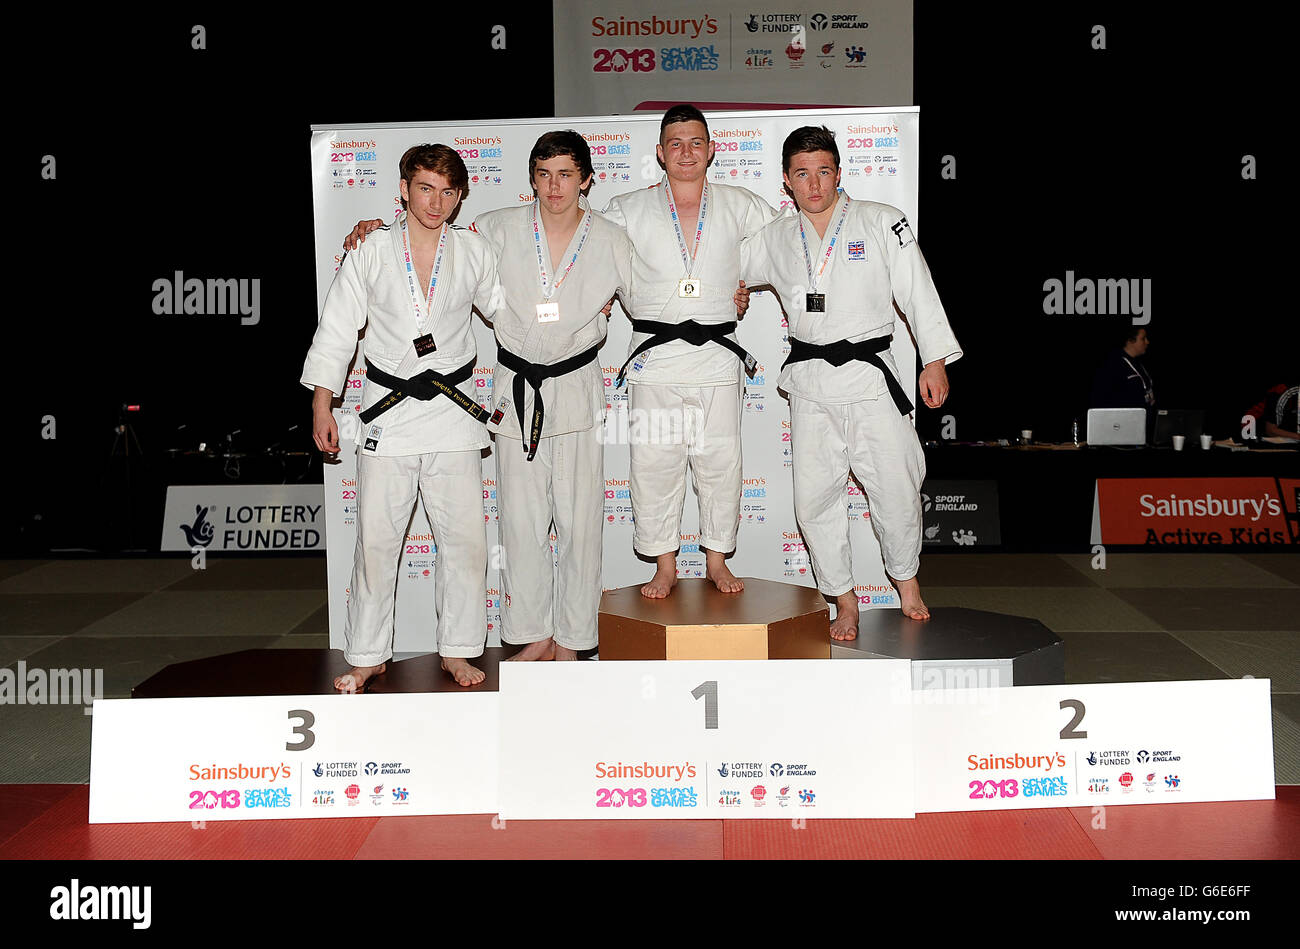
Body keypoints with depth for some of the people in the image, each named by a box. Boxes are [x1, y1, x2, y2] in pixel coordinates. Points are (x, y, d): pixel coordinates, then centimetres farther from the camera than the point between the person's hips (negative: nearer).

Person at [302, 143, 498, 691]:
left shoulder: (474, 253, 4)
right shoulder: (371, 252, 0)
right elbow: (336, 331, 3)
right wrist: (321, 407, 1)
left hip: (453, 409, 1)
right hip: (388, 410, -1)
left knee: (464, 537, 1)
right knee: (376, 538, 0)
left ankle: (458, 650, 17)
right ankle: (368, 655, 15)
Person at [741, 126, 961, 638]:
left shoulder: (882, 222, 1)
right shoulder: (774, 239, 9)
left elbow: (917, 291, 2)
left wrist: (935, 361, -1)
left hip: (870, 374, -2)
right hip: (810, 383, 3)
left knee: (896, 489, -3)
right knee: (814, 499, 2)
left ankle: (906, 580, 25)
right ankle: (844, 602, 19)